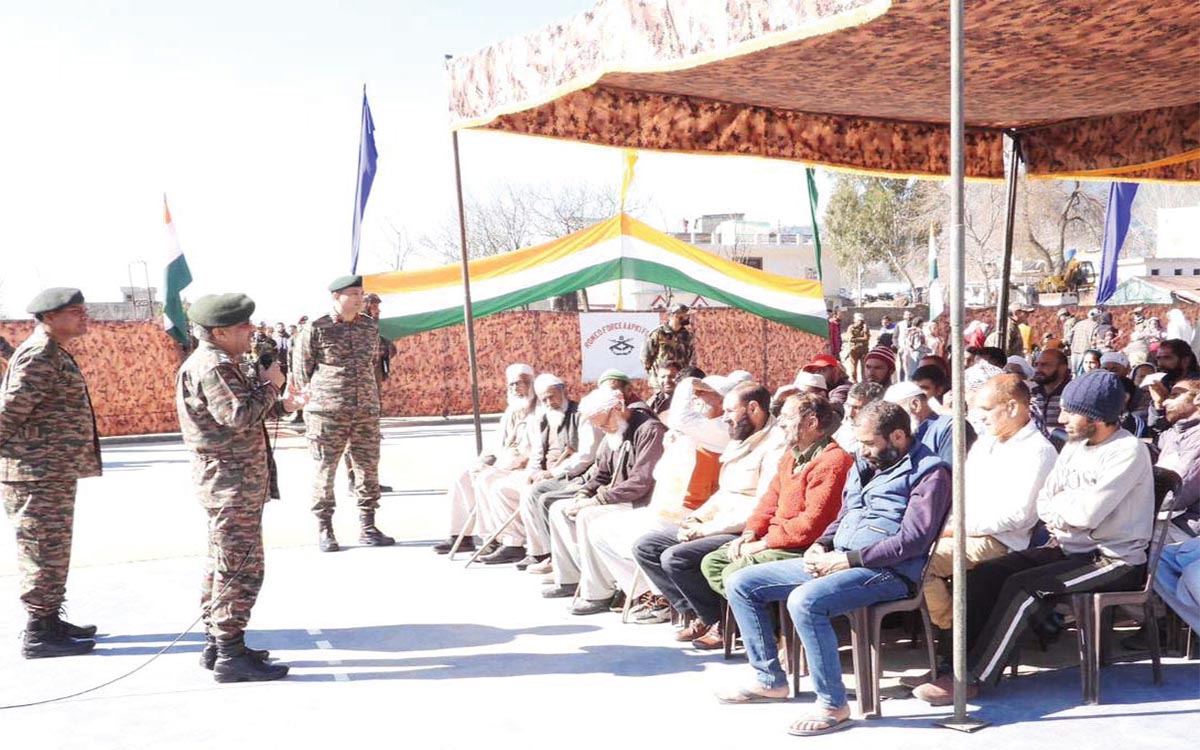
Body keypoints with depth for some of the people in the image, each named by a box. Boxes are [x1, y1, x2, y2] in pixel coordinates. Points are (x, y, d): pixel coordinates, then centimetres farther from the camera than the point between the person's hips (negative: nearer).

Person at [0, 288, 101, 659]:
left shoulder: (53, 353, 17)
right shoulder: (39, 355, -16)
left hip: (53, 473, 10)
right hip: (38, 474, -10)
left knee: (53, 552, 17)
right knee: (44, 553, -6)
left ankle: (49, 620, 27)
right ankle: (38, 635, -1)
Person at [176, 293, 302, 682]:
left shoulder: (216, 363, 17)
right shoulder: (212, 367, -18)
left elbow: (239, 413, 24)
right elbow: (239, 416, -27)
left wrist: (281, 403, 13)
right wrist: (269, 386, -13)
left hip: (227, 482, 11)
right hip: (231, 481, -11)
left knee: (223, 565, 17)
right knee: (241, 569, -9)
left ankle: (216, 645, 25)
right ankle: (230, 657, -7)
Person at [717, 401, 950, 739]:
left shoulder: (928, 472, -6)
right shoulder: (863, 466, 20)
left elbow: (913, 539, -16)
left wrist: (848, 560, -19)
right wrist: (821, 546, 5)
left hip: (886, 571, -9)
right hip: (838, 561, 9)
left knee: (805, 600, -36)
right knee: (741, 584, 4)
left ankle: (833, 705, -25)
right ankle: (769, 679, 13)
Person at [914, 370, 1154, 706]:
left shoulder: (1128, 451, -15)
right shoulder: (1074, 446, 11)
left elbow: (1088, 512, -23)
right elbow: (1043, 505, 9)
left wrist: (1060, 503, -3)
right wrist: (1071, 507, -12)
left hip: (1114, 561, -8)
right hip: (1071, 550, 9)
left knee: (1023, 586, -26)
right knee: (983, 575, -8)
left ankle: (973, 679, -19)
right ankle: (966, 662, -7)